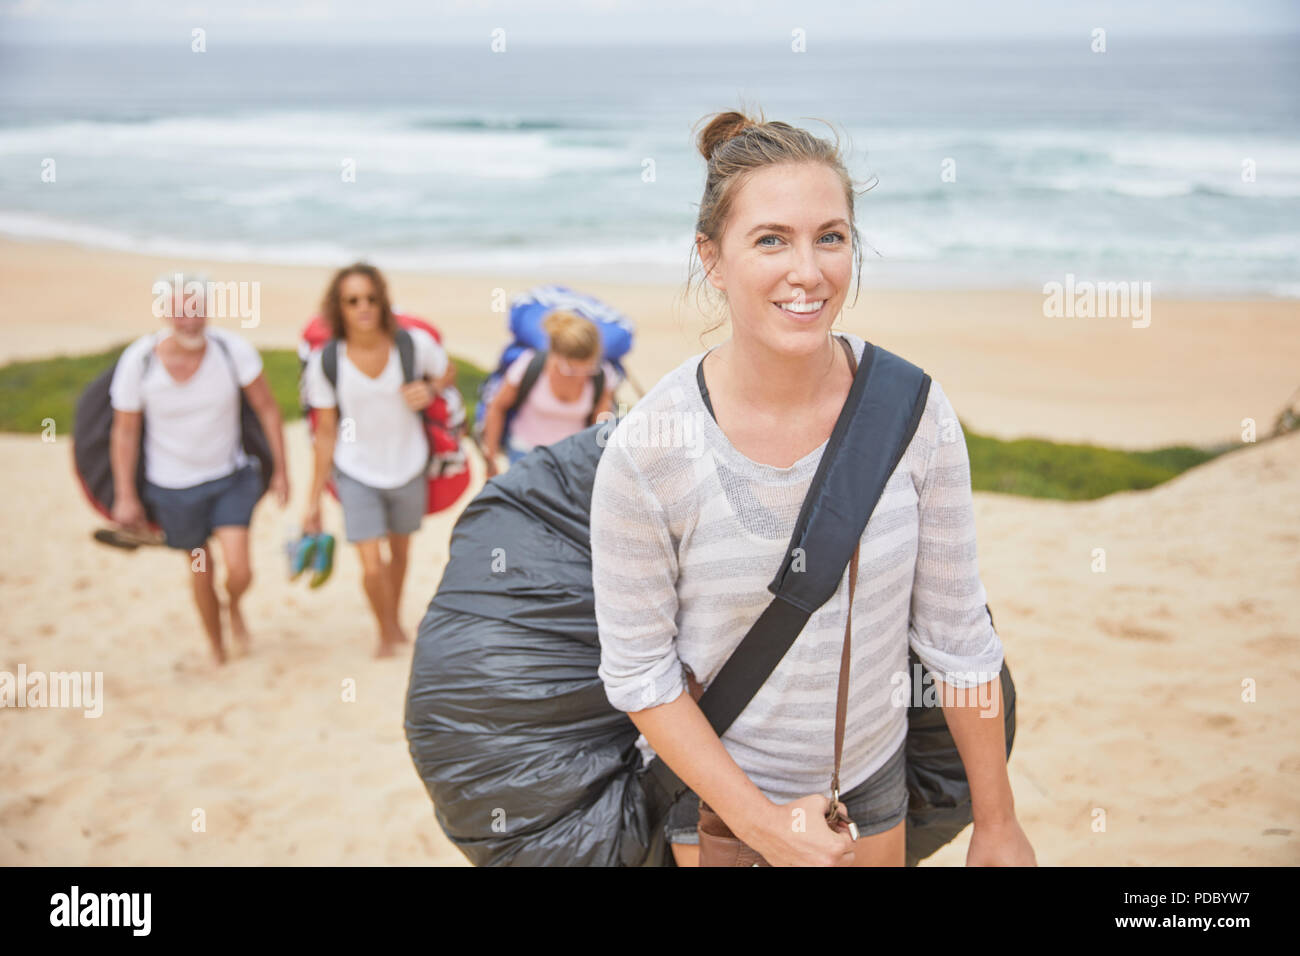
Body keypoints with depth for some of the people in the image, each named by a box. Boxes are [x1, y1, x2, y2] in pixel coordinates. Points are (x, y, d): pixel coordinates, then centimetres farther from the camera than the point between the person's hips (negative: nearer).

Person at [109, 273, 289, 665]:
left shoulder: (233, 349, -20)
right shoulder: (138, 361, -20)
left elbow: (267, 408, -8)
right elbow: (124, 432, -7)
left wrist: (281, 471, -4)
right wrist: (125, 496, -3)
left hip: (230, 477, 0)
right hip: (173, 485, 0)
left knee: (239, 570, -13)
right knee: (201, 573, 14)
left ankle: (234, 606, 25)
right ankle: (217, 650, 39)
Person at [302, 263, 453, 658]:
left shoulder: (415, 344, -18)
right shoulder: (325, 362, -18)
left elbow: (447, 371, 5)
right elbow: (326, 431, -7)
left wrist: (429, 390, -20)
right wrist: (314, 499, -3)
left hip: (408, 467, 2)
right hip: (356, 472, -1)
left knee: (399, 552, 21)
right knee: (372, 567, -8)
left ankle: (395, 620, 50)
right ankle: (386, 633, 23)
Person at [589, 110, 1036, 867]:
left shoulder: (915, 412, -17)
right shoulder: (648, 450, -23)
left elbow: (957, 633, -7)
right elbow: (638, 672, -13)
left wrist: (997, 824, 0)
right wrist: (762, 823, -15)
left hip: (874, 776, 2)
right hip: (716, 784, -2)